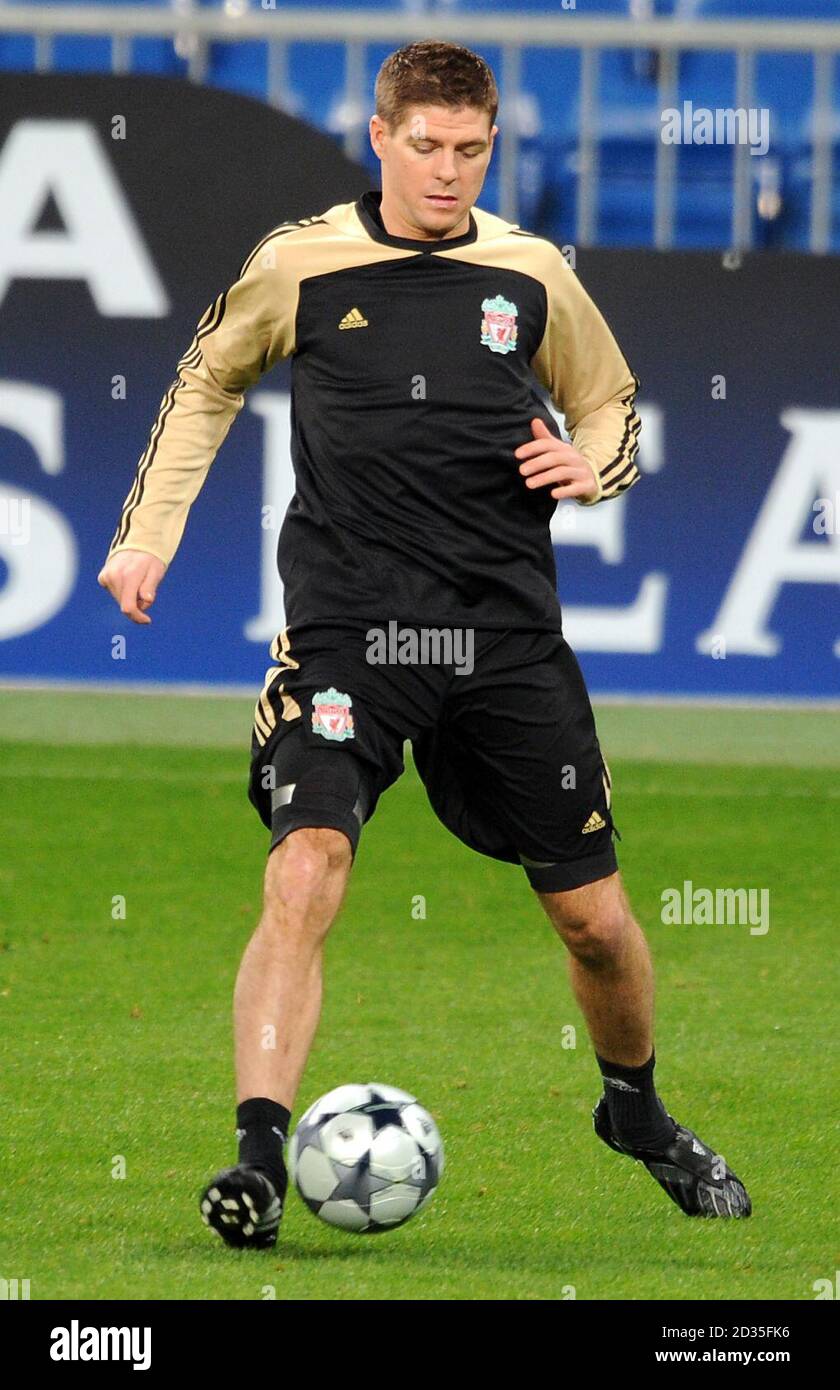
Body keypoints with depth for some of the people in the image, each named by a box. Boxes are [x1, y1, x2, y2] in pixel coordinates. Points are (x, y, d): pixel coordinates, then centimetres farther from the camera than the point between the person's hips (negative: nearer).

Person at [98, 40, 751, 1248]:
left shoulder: (533, 276, 6)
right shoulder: (299, 266, 1)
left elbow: (612, 407, 21)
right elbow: (206, 384, 18)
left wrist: (589, 465, -1)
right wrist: (149, 532, 12)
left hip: (509, 635, 2)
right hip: (347, 626, -2)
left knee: (593, 915, 7)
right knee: (303, 876, -23)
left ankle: (636, 1110, 35)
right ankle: (259, 1157, -22)